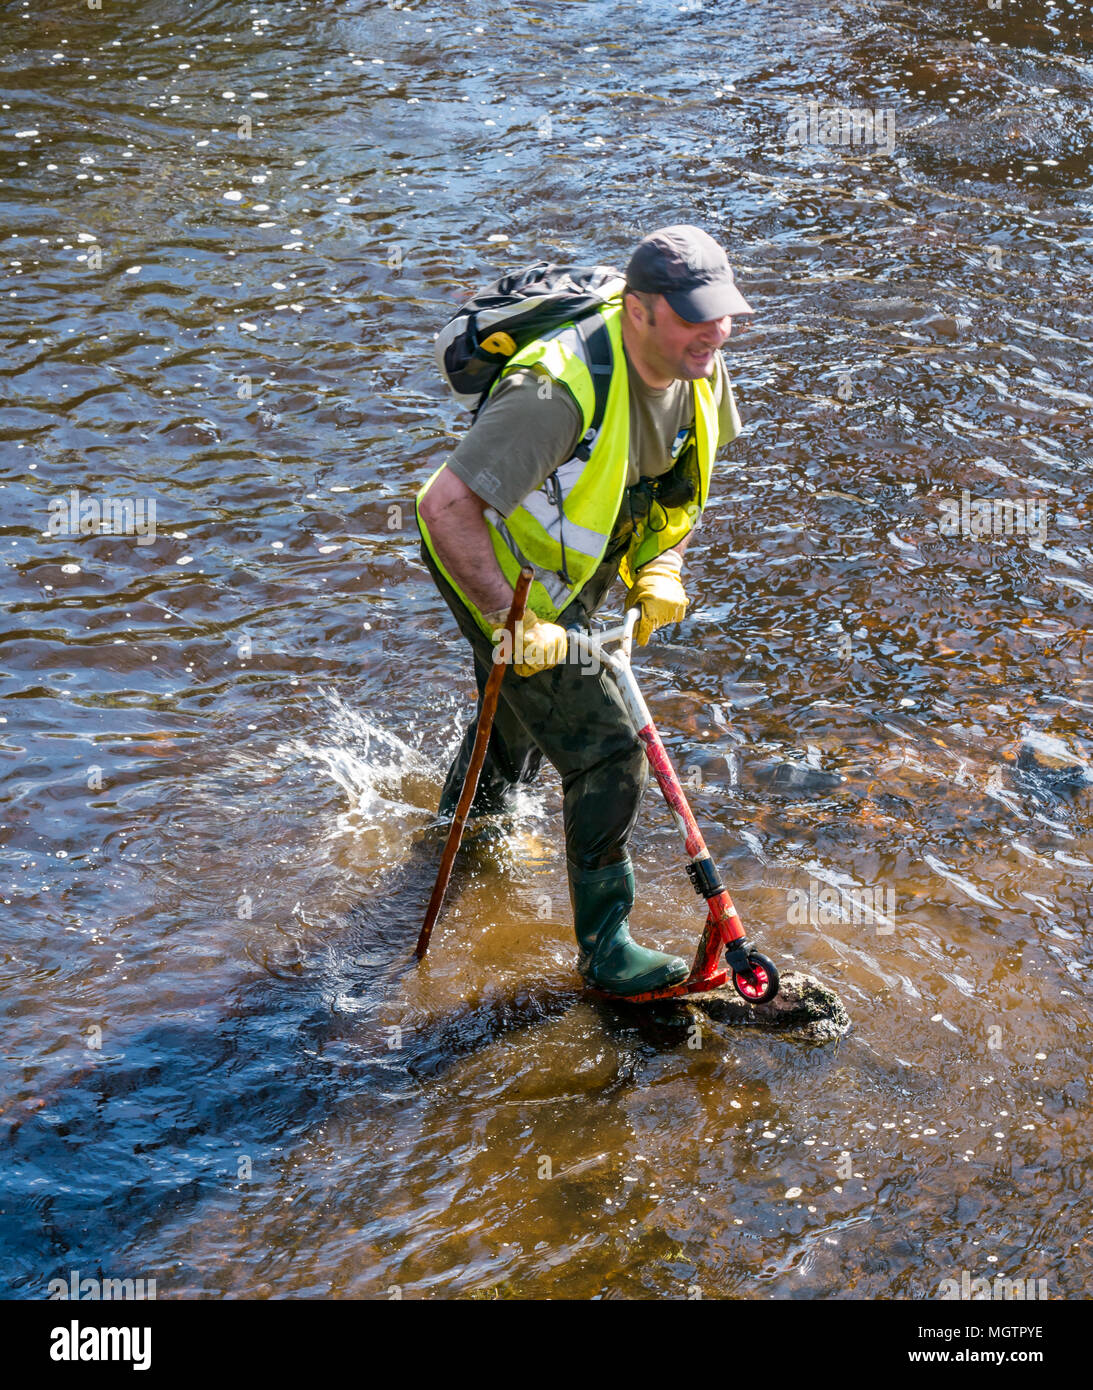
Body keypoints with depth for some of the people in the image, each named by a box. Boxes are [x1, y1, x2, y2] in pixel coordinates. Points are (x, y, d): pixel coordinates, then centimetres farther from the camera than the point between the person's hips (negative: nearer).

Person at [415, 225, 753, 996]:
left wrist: (662, 567, -7)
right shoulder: (561, 391, -39)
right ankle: (606, 946, 3)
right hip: (502, 574, -8)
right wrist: (511, 622, -36)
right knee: (604, 750, -11)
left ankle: (469, 809, 61)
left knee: (525, 713, 29)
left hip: (580, 573, 8)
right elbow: (444, 506, -38)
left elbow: (683, 476, 8)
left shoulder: (701, 370, -13)